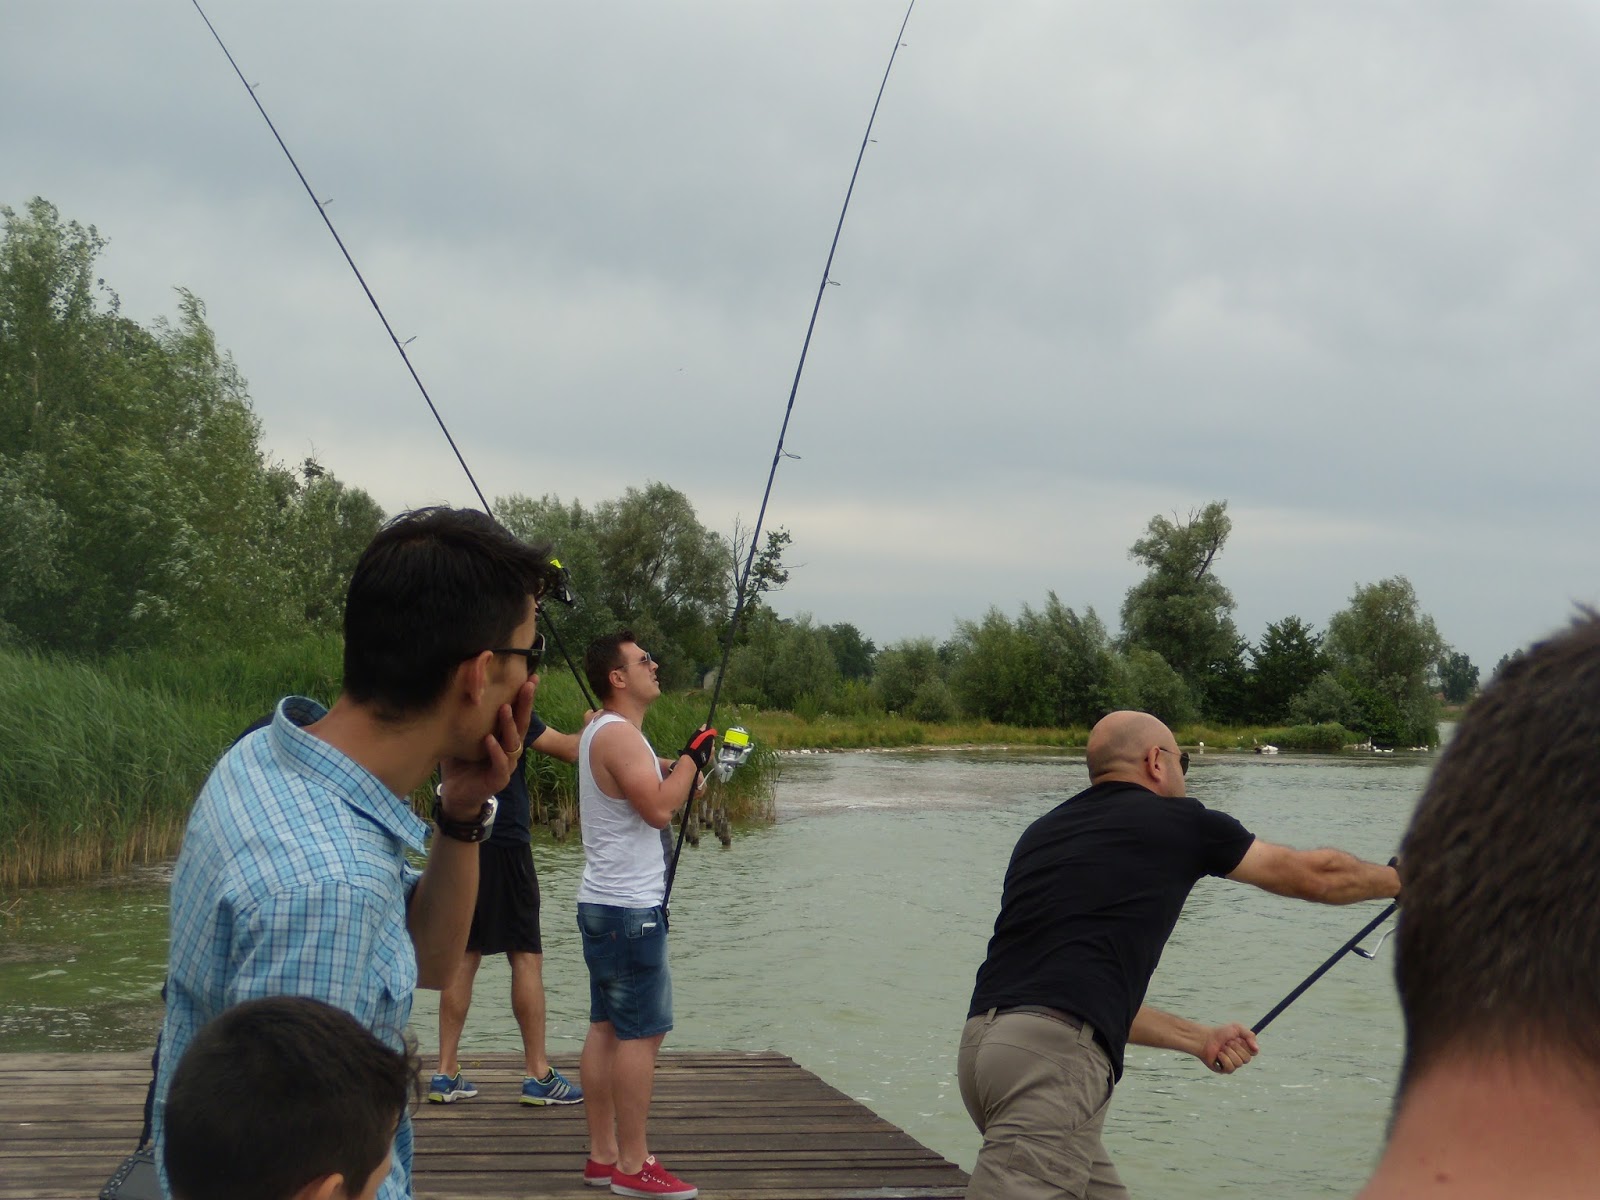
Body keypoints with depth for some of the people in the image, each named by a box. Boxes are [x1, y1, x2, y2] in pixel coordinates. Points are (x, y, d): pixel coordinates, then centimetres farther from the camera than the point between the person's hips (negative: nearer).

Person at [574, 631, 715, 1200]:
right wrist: (692, 757, -14)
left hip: (606, 902, 11)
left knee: (607, 1027, 11)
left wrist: (685, 769, 12)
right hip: (628, 908, -11)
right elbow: (658, 809, -25)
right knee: (642, 1031, -8)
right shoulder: (619, 735, -16)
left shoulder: (605, 731, 16)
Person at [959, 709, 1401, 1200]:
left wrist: (1200, 1039, 32)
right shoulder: (1177, 822, 8)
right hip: (1050, 1056, -8)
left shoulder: (1042, 833, 24)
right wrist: (1398, 878, 40)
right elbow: (1313, 875, 21)